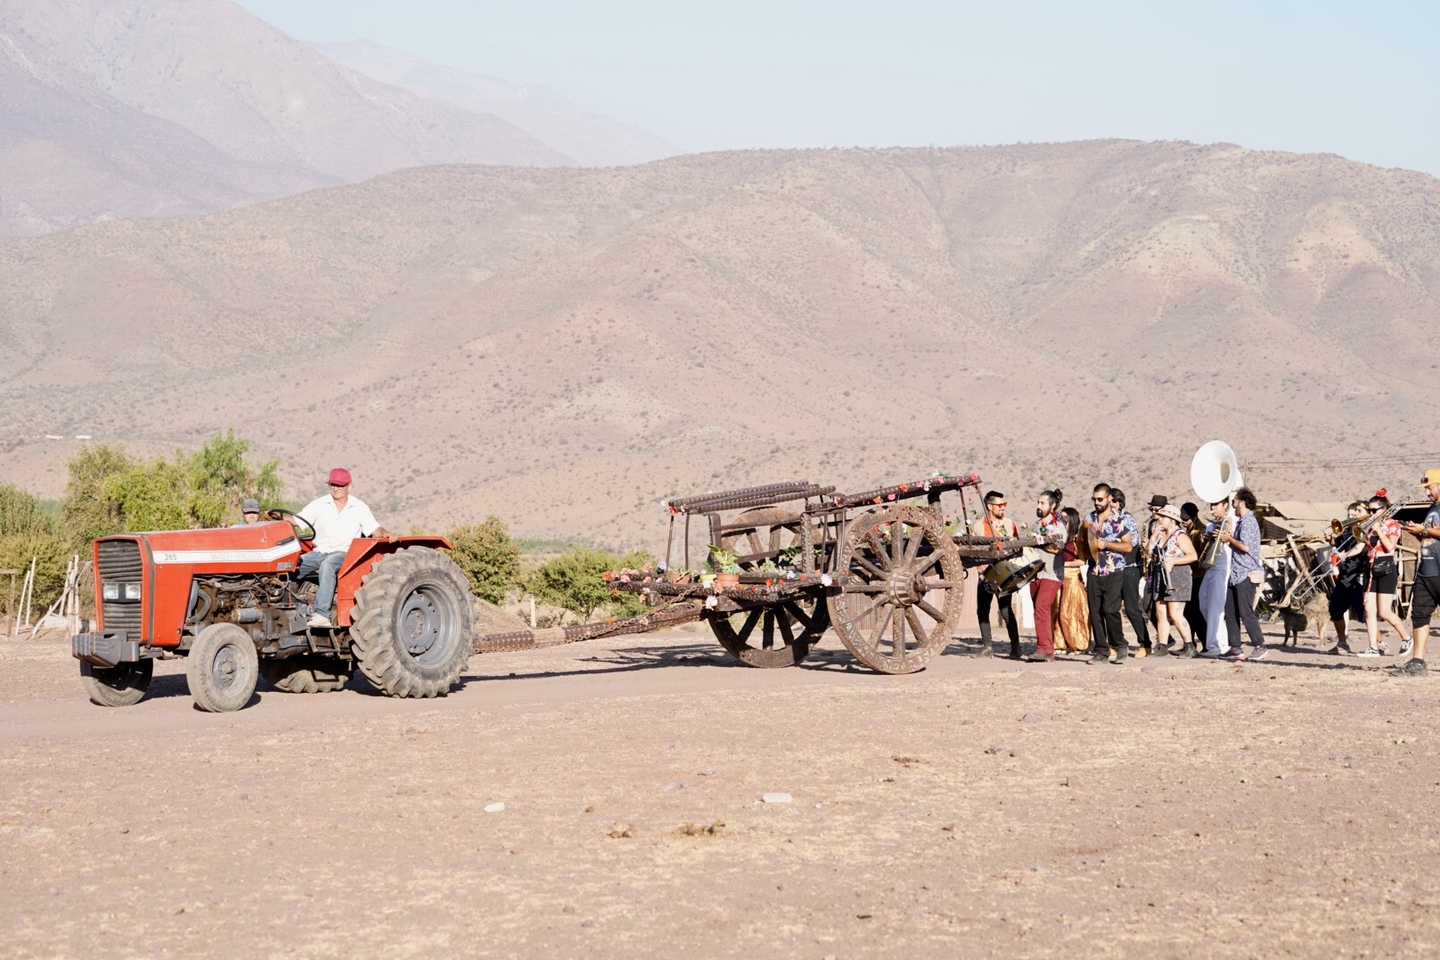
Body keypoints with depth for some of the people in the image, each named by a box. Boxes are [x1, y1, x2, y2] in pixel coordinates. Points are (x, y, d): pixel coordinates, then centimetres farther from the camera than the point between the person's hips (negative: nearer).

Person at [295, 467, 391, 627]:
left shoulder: (359, 508, 8)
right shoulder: (319, 505, 9)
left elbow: (375, 530, 5)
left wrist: (385, 533, -17)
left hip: (343, 553, -3)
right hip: (318, 552, 3)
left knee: (327, 565, -38)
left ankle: (322, 614, -48)